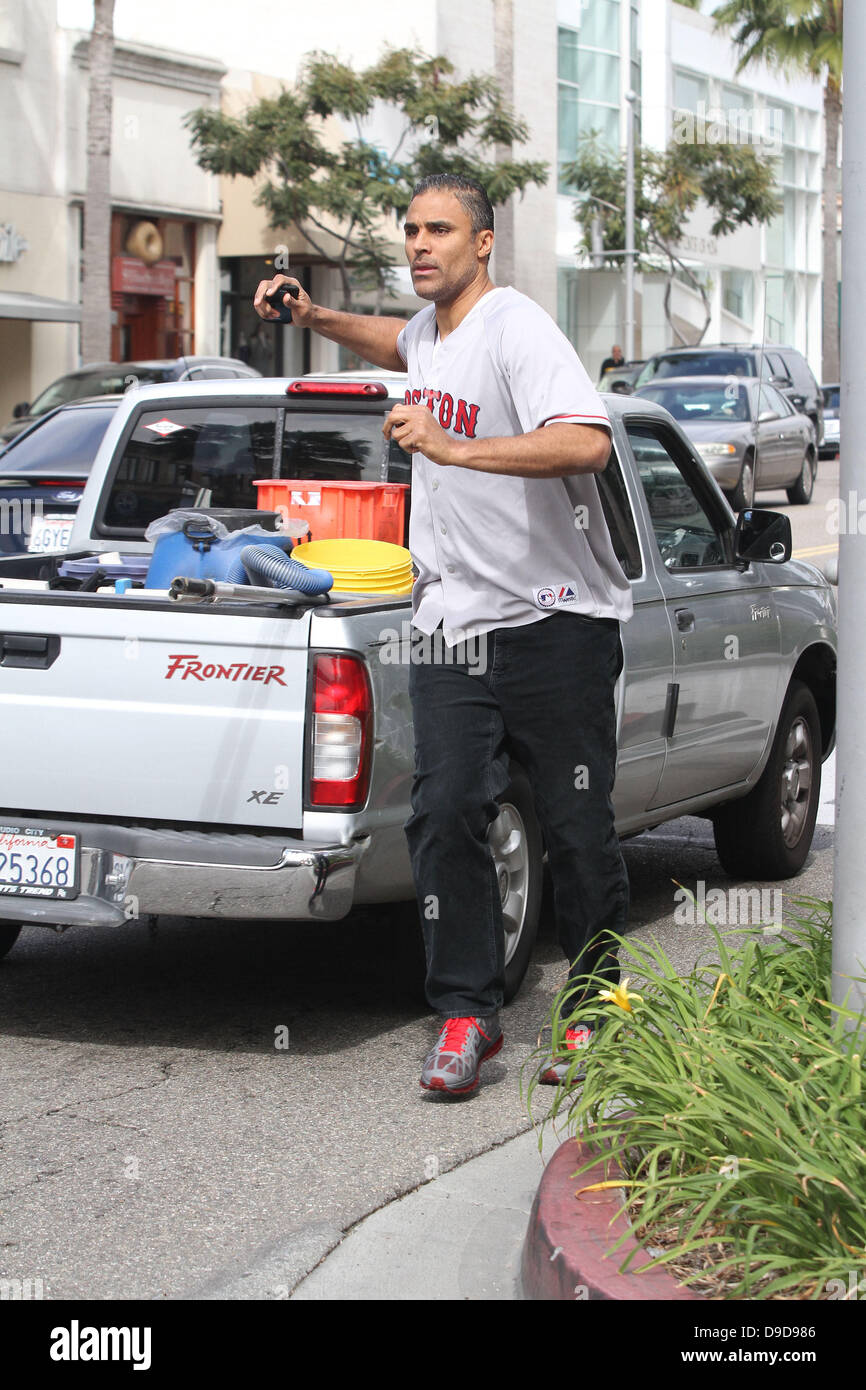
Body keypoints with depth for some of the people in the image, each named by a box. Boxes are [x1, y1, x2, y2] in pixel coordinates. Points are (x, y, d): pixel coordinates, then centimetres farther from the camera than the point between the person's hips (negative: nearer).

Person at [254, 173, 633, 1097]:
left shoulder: (516, 328, -13)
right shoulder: (430, 331, 13)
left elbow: (587, 442, -30)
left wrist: (455, 449, -35)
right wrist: (313, 318, 25)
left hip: (553, 621, -6)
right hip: (452, 623, 7)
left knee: (576, 828, 2)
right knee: (444, 815, -5)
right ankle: (467, 1012, 3)